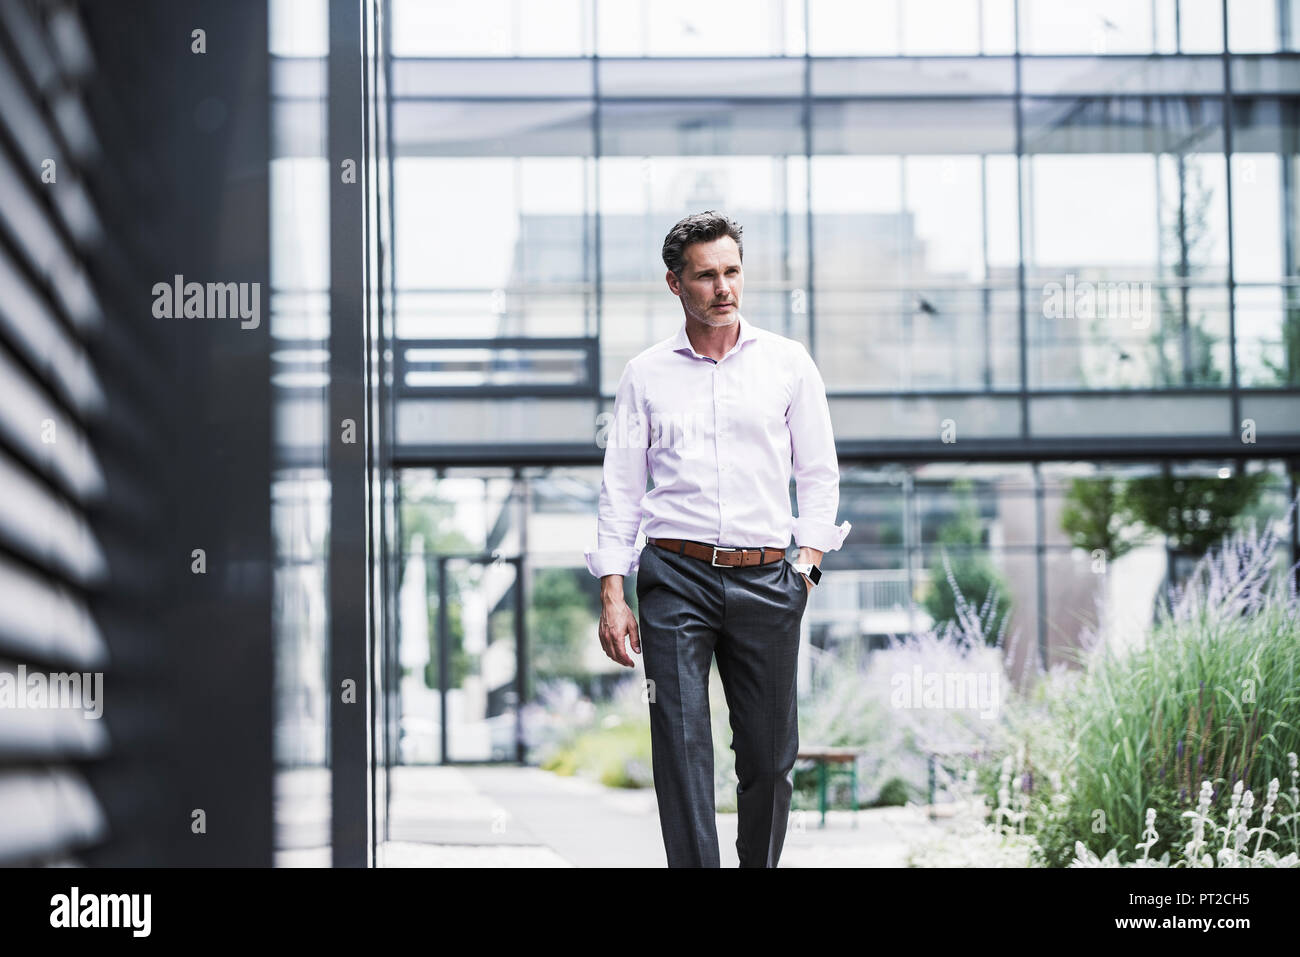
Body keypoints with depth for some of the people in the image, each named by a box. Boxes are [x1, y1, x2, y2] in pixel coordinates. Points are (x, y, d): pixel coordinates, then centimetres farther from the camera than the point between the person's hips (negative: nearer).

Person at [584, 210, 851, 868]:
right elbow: (619, 489, 8)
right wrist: (612, 595, 1)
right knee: (681, 747, -9)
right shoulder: (646, 375, 7)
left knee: (769, 754, 4)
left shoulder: (787, 362, 9)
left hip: (765, 579, 1)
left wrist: (809, 559, 0)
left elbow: (819, 472, 12)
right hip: (676, 576, -1)